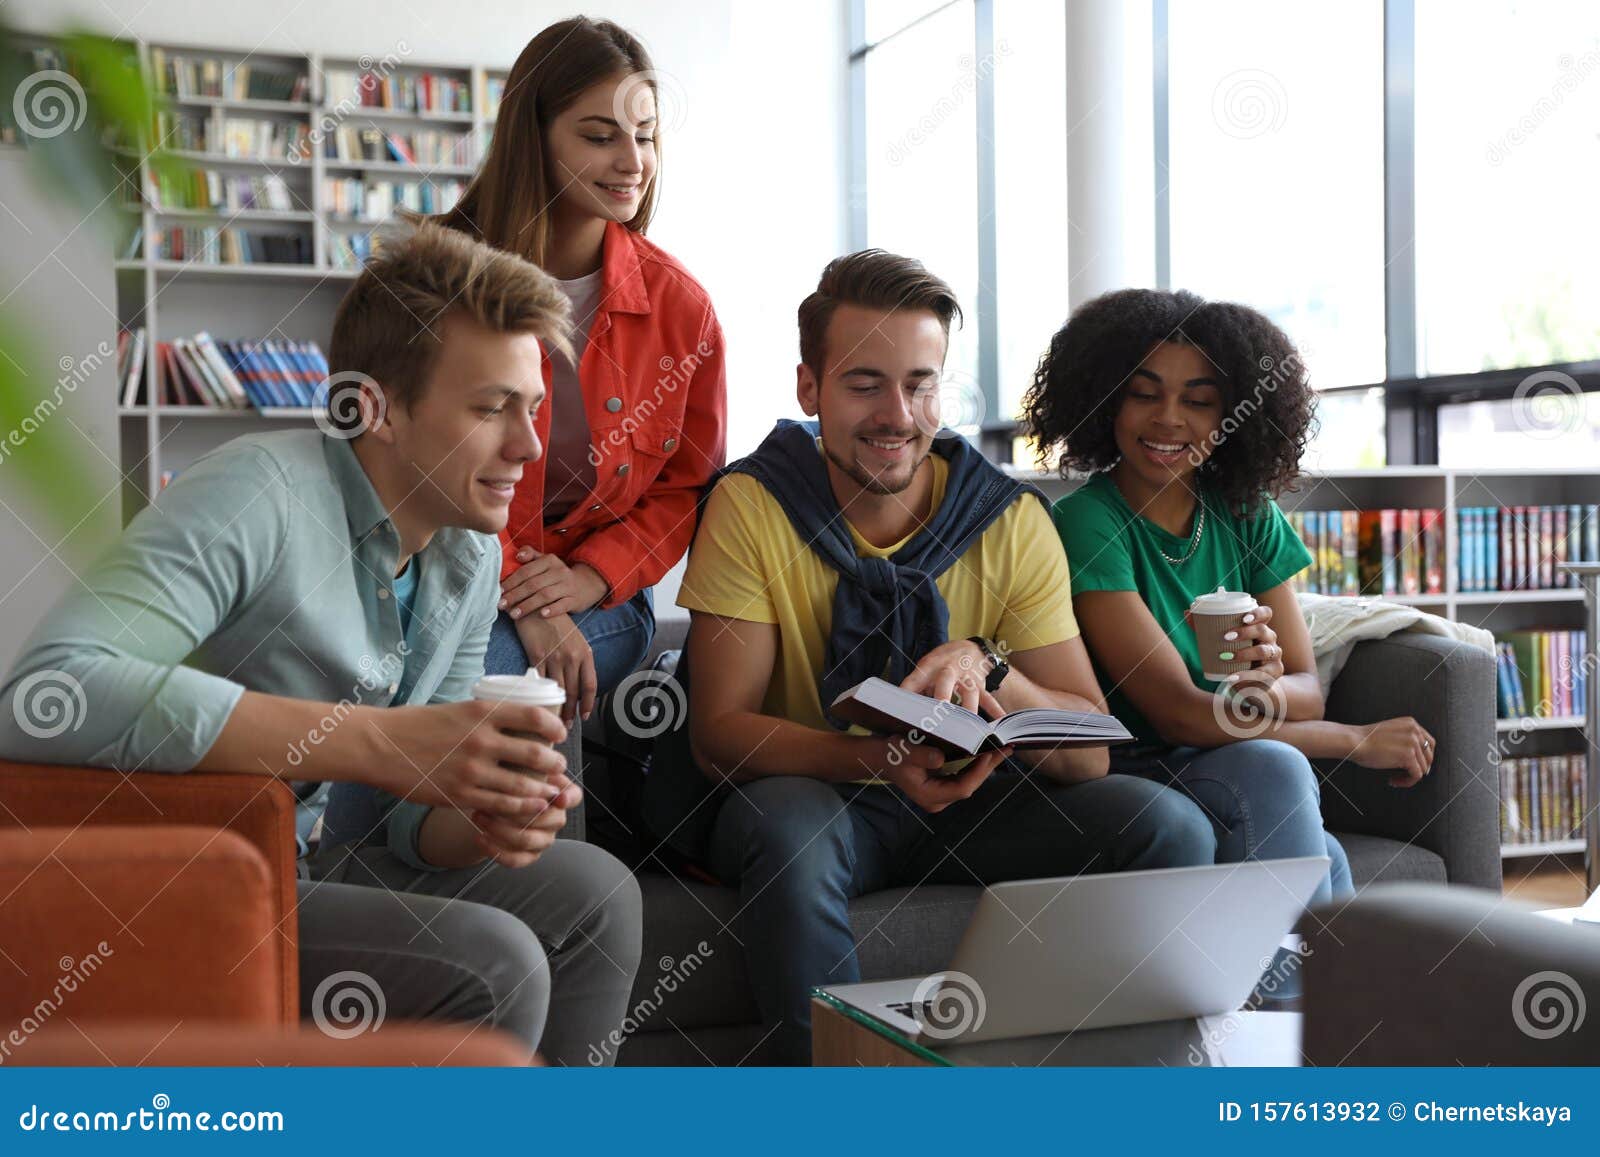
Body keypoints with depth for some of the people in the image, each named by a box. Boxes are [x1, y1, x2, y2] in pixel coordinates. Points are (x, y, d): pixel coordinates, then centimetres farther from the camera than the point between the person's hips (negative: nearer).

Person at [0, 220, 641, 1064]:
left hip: (322, 865, 8)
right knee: (489, 964, -22)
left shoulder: (471, 553, 3)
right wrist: (383, 739, -36)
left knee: (593, 894, -5)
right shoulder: (260, 494, -21)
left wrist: (487, 821, -19)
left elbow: (401, 809, 6)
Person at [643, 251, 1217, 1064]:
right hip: (811, 793, -2)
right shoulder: (751, 507, -11)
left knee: (1171, 828, -19)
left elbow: (1090, 753, -8)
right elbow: (718, 732, -17)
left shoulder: (1013, 523, -5)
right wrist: (885, 759, -34)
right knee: (789, 828, -36)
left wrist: (986, 666, -29)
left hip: (969, 798, 3)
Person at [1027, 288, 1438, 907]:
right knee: (1272, 768, -31)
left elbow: (1307, 693, 2)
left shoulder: (1248, 518, 6)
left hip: (1253, 778, 4)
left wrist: (1267, 683, -24)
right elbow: (1177, 713, -17)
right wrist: (1360, 739, -7)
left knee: (1317, 859, -29)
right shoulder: (1085, 525, -13)